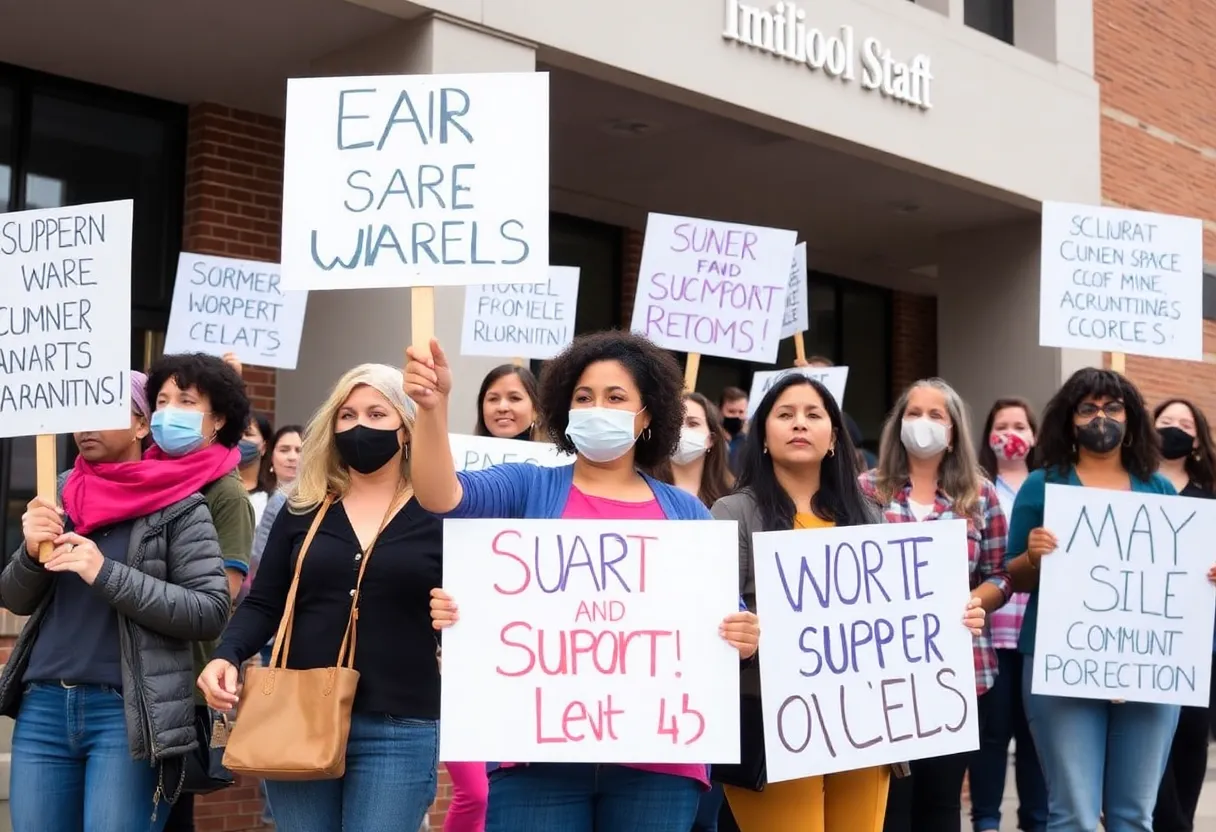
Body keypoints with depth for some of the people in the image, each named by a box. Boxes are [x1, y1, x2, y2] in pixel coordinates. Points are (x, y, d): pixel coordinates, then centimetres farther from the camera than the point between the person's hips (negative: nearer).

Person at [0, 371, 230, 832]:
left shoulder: (179, 507, -5)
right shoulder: (61, 492, 11)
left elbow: (211, 610, -12)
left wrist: (106, 574, -18)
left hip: (128, 712, -5)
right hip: (43, 706, 5)